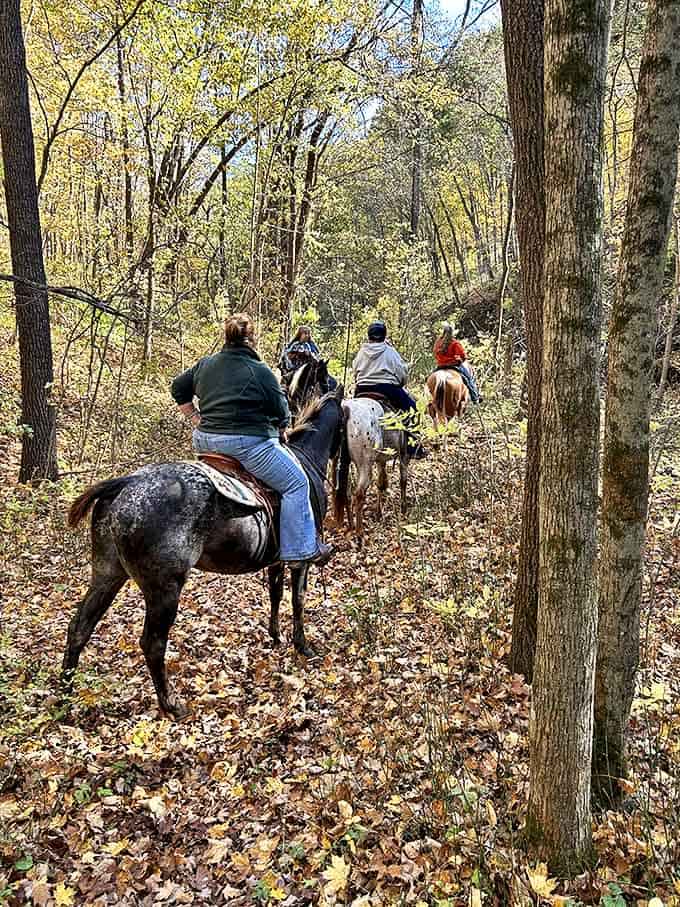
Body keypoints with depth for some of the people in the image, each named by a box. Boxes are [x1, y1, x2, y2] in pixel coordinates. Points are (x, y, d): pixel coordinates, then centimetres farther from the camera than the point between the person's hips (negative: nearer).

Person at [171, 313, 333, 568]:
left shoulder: (205, 364, 11)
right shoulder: (260, 371, -8)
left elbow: (179, 388, 24)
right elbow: (282, 414, -2)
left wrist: (195, 419, 26)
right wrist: (278, 431, 18)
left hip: (204, 441, 8)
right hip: (247, 443, -8)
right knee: (297, 483, 0)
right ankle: (301, 550, -1)